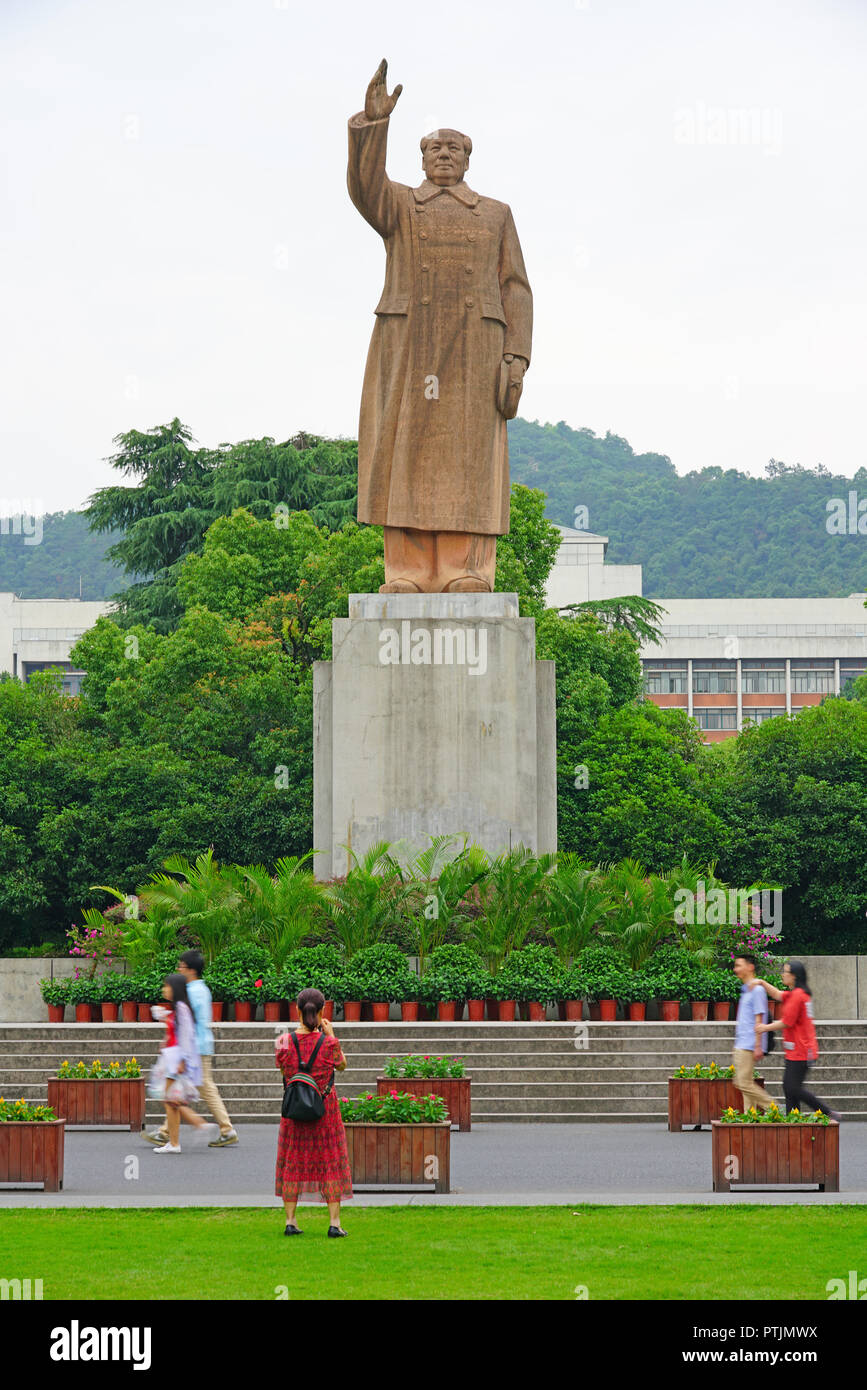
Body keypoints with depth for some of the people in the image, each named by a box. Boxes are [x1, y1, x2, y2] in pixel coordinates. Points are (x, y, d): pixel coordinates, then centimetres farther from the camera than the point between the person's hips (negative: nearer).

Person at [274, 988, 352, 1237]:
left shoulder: (284, 1042, -11)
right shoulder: (328, 1043, -15)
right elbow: (342, 1065, 4)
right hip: (325, 1109, -1)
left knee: (292, 1161, 12)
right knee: (331, 1162, 7)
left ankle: (290, 1221, 12)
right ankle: (334, 1222, 3)